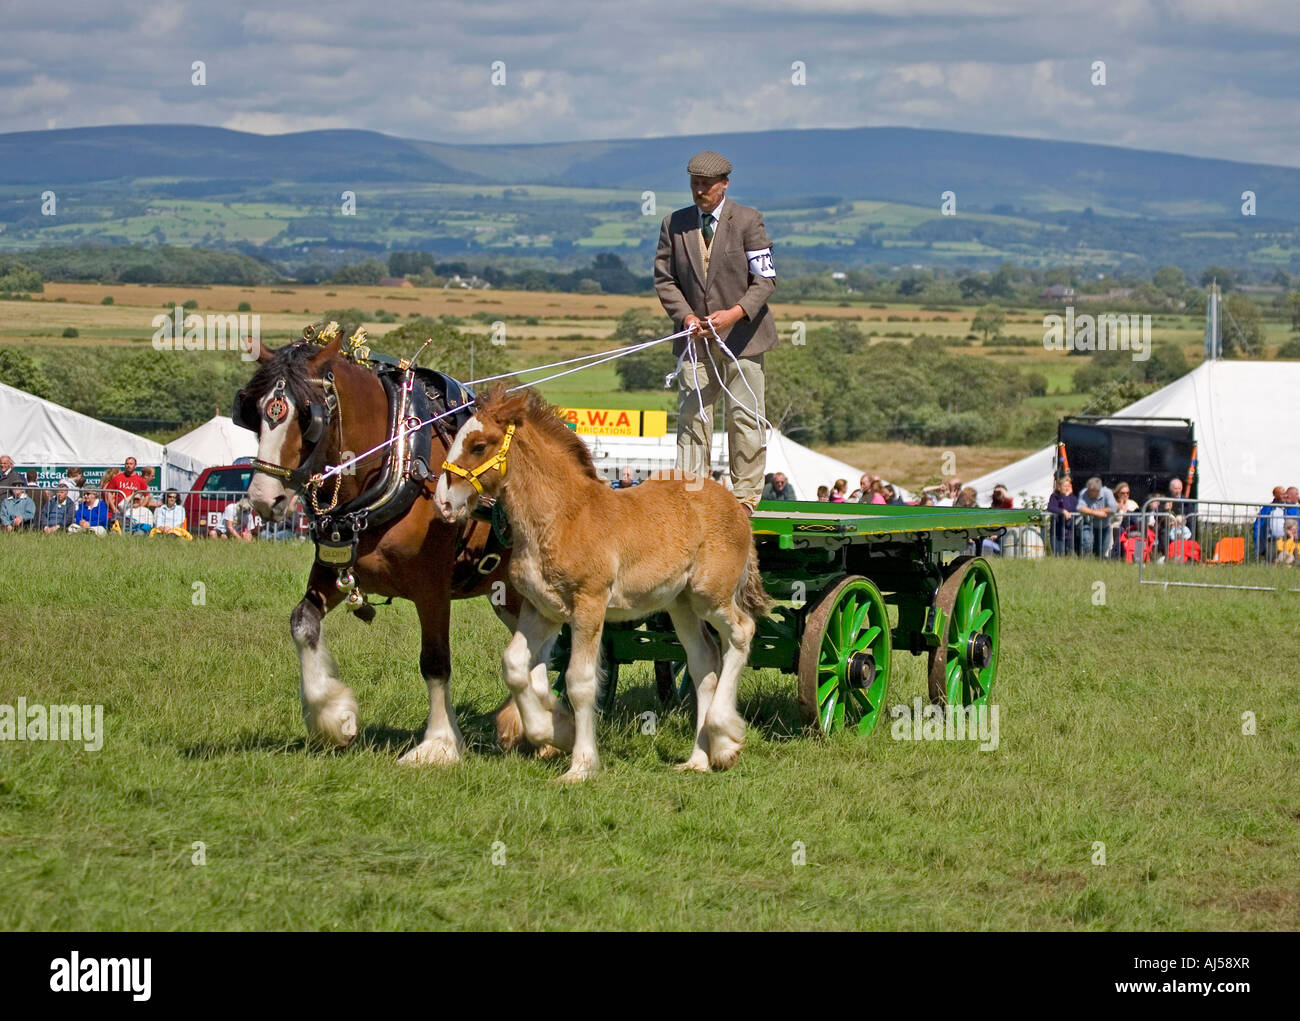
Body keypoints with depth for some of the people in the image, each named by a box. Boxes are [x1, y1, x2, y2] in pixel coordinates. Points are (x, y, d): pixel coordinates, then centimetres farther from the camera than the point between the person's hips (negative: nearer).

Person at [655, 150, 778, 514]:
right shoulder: (674, 224, 6)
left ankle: (745, 495, 7)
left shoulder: (748, 220, -2)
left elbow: (766, 278, -4)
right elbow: (664, 278, 8)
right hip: (695, 335, 2)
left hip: (741, 334, -2)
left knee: (744, 417, 0)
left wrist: (735, 313, -19)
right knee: (691, 415, -3)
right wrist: (684, 315, -9)